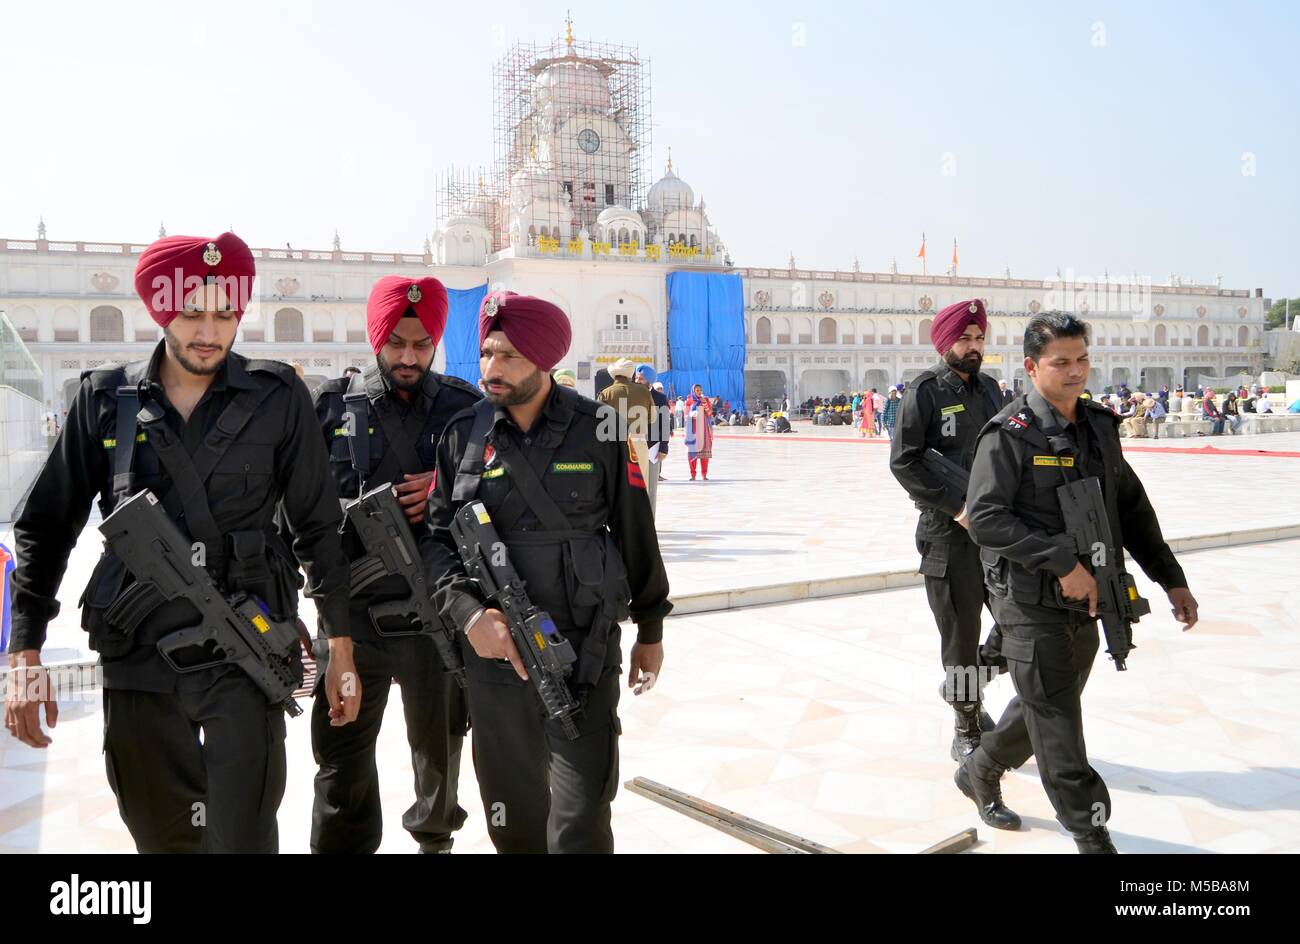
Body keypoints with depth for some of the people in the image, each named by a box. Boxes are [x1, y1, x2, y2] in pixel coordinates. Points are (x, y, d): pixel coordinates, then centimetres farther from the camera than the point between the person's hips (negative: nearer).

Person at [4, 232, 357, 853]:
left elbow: (318, 528, 3)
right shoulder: (106, 399, 4)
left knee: (242, 837, -5)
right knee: (161, 837, 15)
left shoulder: (278, 398, -1)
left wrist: (340, 647, 2)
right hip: (137, 656, 3)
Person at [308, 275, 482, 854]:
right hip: (353, 610, -1)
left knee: (439, 745, 19)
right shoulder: (335, 405, 1)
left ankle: (434, 834, 45)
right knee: (342, 755, 4)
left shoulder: (467, 407, 1)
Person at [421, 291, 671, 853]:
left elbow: (634, 533, 4)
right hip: (494, 653, 3)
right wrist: (468, 614, -16)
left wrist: (651, 629, 10)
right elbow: (438, 538, 2)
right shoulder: (463, 435, 2)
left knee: (581, 826, -2)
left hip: (586, 653, -2)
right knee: (512, 819, 15)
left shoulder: (597, 430, -4)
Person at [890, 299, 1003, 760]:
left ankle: (963, 690, 31)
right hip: (948, 531, -6)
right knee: (961, 631, 1)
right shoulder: (926, 390, -7)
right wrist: (956, 505, -16)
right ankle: (967, 729, 18)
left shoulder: (987, 388, 13)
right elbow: (904, 461, -12)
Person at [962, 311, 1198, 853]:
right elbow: (985, 517, -19)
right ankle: (1091, 835, 14)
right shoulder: (1010, 434, -12)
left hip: (1085, 600, 7)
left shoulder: (1100, 427, 9)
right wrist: (1062, 561, -22)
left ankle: (980, 773, 40)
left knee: (1051, 706, 18)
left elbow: (1132, 509, 16)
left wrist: (1171, 579, 13)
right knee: (1056, 718, 0)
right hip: (1031, 602, -7)